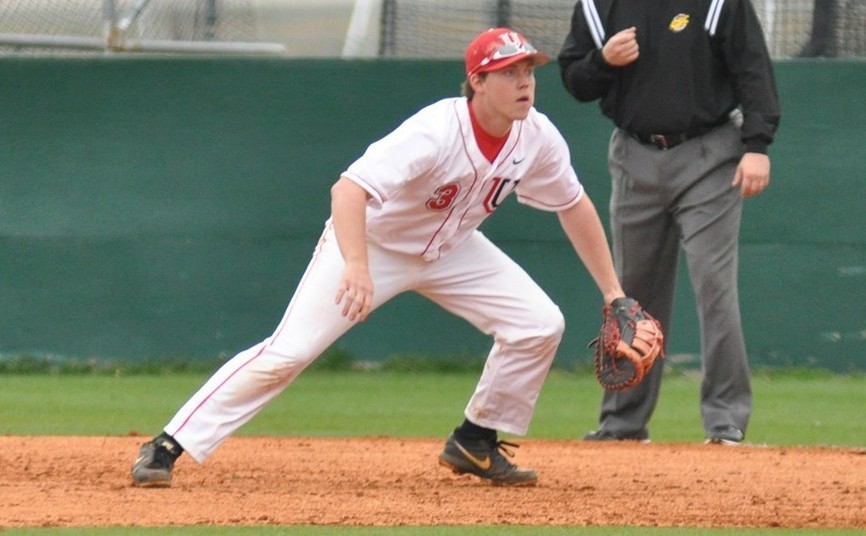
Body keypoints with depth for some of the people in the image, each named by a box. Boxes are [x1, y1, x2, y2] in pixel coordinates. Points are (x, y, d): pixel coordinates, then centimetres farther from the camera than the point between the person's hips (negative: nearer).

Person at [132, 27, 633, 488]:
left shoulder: (537, 138, -15)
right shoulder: (436, 132, -35)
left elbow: (574, 206, 3)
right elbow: (349, 188, -45)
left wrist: (613, 292, 2)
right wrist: (356, 265, -59)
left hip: (450, 249, 6)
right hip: (371, 241, -6)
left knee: (540, 324, -8)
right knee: (287, 352, -17)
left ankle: (475, 443, 11)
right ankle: (167, 447, -11)